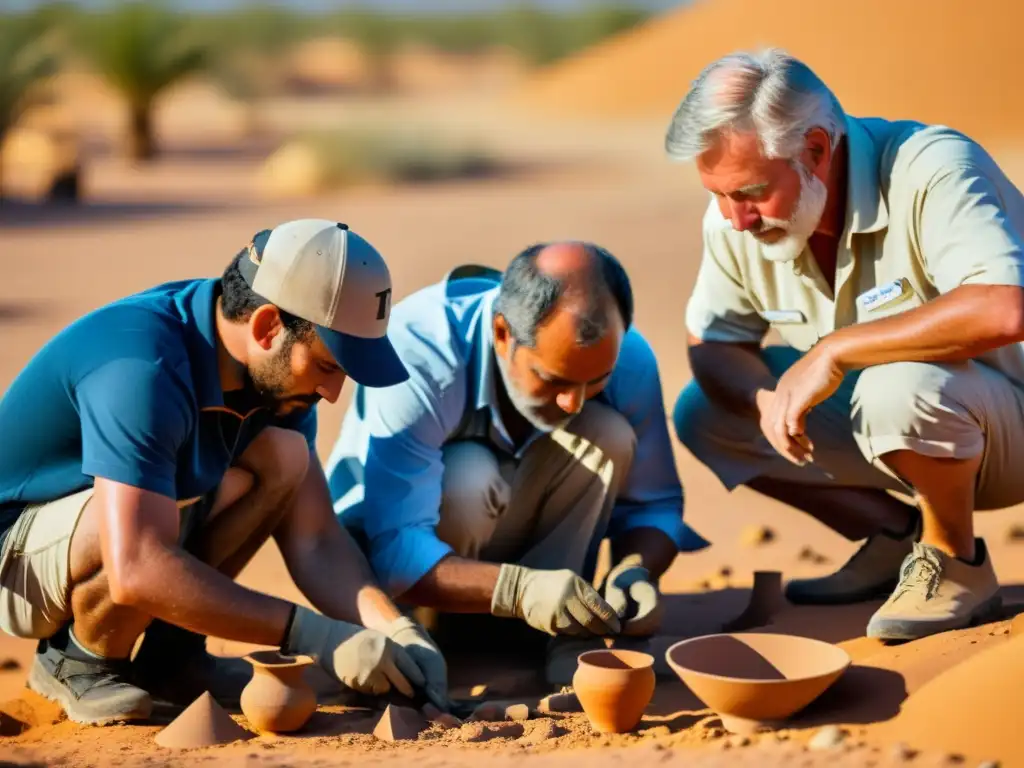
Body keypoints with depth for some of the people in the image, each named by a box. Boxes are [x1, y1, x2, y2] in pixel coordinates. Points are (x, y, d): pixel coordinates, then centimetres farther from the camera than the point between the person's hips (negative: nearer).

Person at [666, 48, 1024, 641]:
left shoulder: (930, 170, -28)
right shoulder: (736, 218, -8)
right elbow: (711, 344, 2)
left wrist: (835, 349, -37)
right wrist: (765, 399, -22)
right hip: (884, 420, 7)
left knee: (901, 384, -38)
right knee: (703, 413, -6)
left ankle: (956, 564, -8)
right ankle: (896, 540, 8)